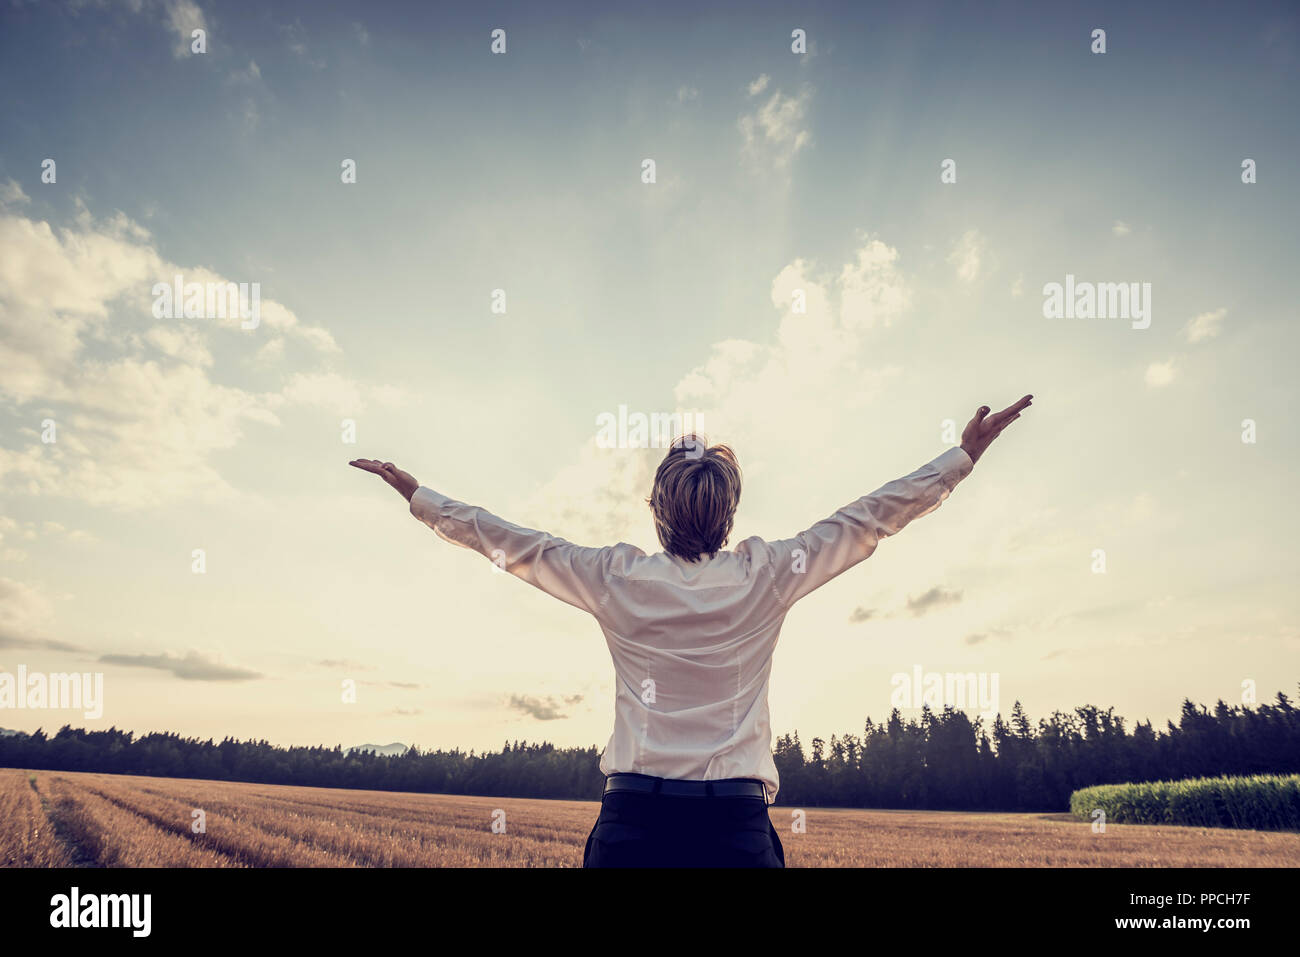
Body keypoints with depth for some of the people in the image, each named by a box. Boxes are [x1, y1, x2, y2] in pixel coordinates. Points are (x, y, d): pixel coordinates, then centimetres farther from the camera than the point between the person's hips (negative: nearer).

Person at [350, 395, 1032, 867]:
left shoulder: (617, 579, 2)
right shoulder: (767, 577, 1)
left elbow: (511, 543, 12)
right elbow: (873, 517, 9)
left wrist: (418, 495, 26)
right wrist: (965, 456, 20)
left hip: (634, 820, 1)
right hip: (738, 824, 0)